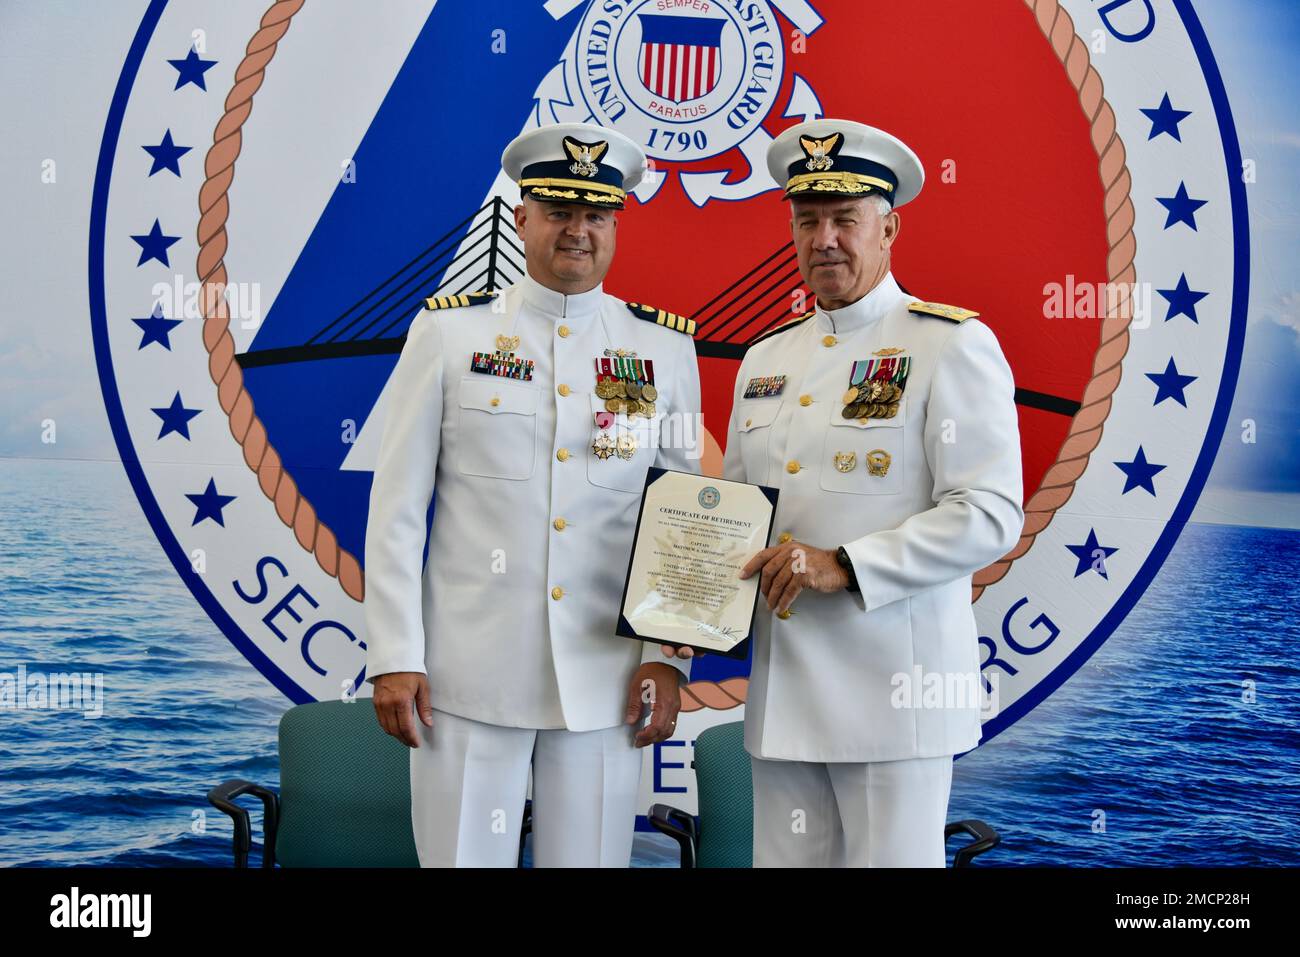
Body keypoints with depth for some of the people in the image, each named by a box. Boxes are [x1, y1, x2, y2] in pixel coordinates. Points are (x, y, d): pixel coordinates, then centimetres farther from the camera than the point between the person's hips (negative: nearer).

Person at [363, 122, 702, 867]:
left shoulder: (666, 349, 6)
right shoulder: (447, 332, 1)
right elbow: (396, 510, 0)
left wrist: (669, 656, -1)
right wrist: (395, 658, -4)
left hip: (606, 682, 1)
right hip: (468, 674, -1)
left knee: (591, 857, 9)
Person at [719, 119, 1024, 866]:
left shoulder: (953, 346, -6)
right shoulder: (765, 358, 14)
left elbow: (990, 517, -14)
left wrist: (844, 567, -21)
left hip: (894, 691, -6)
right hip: (782, 689, 6)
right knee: (784, 858, 13)